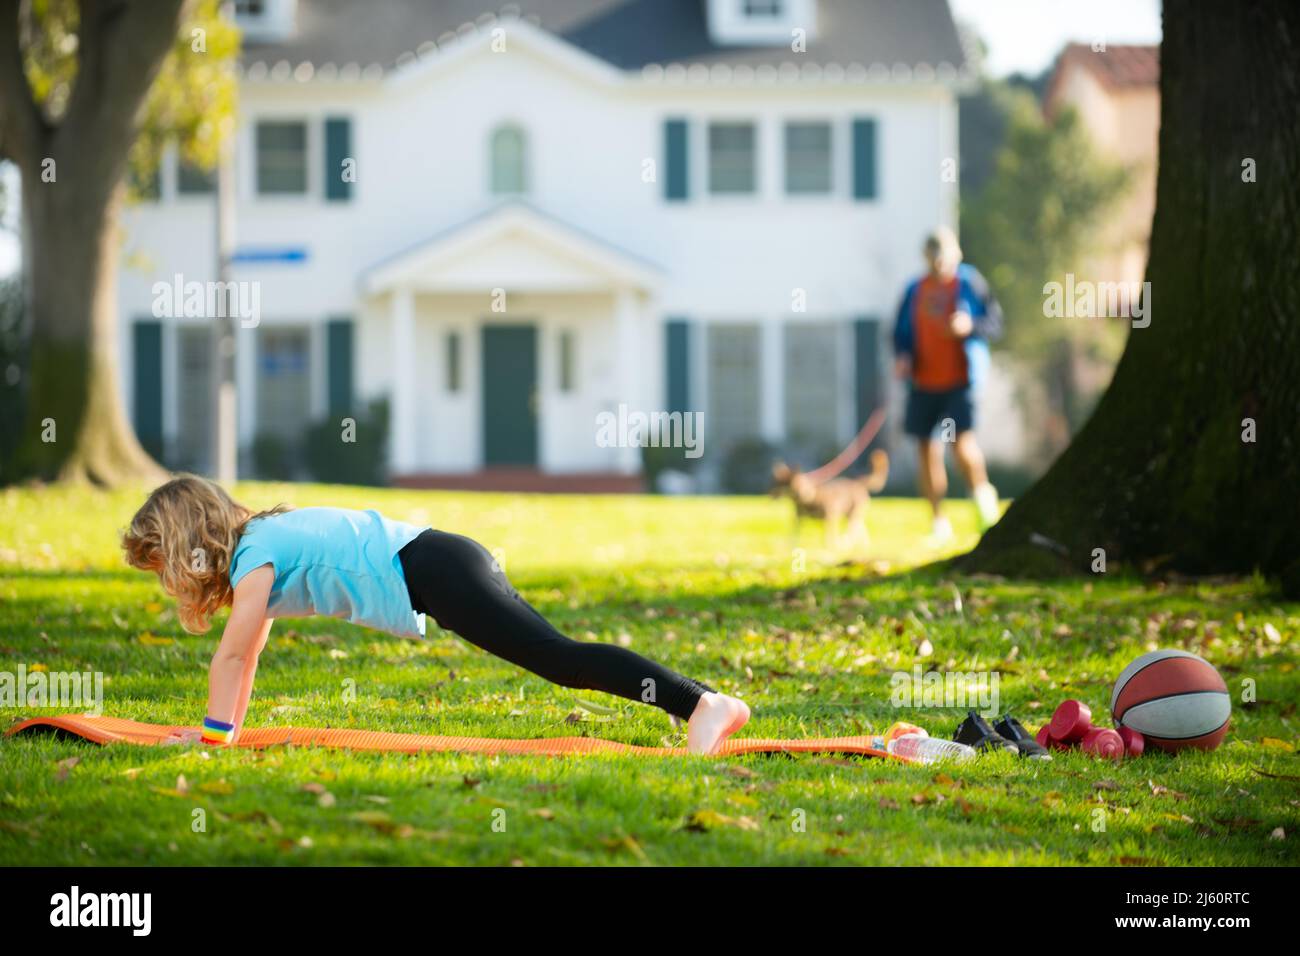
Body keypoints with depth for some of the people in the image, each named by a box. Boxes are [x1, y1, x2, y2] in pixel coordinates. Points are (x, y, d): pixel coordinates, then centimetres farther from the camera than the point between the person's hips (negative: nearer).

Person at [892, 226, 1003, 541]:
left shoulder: (970, 282, 0)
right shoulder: (914, 290, 10)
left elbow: (995, 321, 0)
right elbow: (901, 332, 16)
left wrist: (970, 326, -19)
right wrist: (901, 356, -4)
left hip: (960, 379, -4)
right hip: (923, 382, 4)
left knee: (962, 440, -20)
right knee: (927, 450, 4)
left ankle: (982, 492, 9)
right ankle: (939, 521, 15)